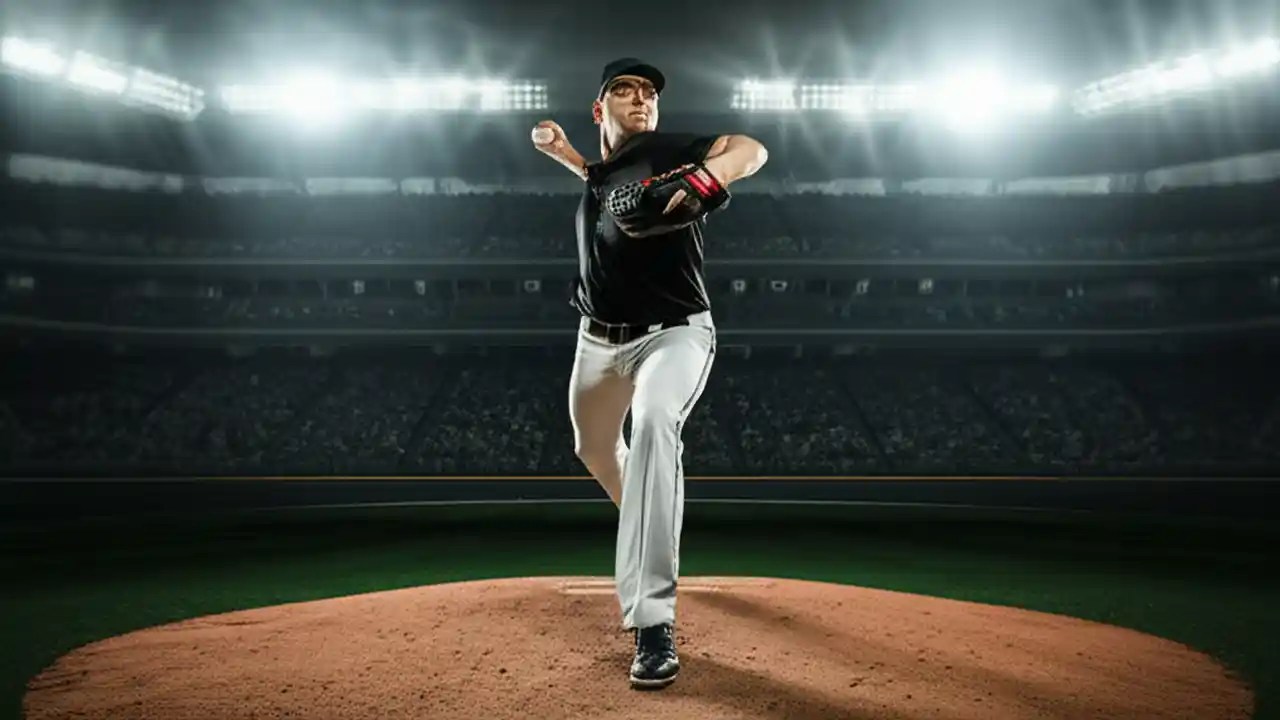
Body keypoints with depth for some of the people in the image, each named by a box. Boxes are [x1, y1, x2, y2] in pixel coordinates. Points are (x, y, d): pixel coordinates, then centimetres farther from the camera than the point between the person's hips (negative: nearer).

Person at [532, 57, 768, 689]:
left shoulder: (666, 150, -11)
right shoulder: (600, 171, 8)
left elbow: (751, 150, -25)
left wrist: (700, 180, -45)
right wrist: (563, 153, 19)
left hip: (672, 333, -7)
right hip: (599, 339, 8)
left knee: (654, 421, -35)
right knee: (593, 449, 21)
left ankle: (653, 623, -37)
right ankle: (650, 536, 54)